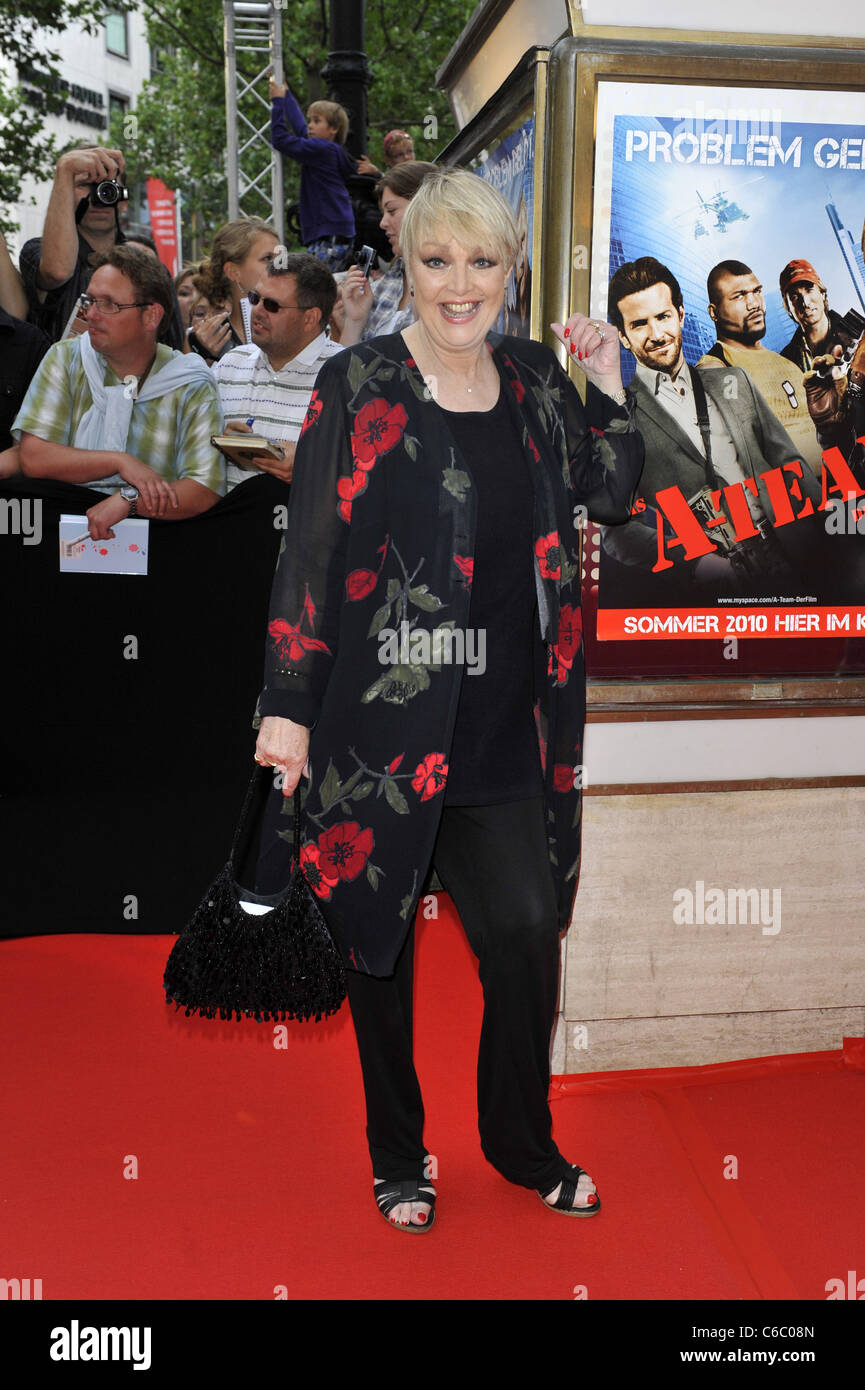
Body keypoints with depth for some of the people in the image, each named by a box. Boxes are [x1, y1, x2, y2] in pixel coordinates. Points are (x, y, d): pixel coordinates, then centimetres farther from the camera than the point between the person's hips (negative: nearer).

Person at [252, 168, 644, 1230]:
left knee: (527, 928, 2)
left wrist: (613, 391, 4)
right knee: (379, 932, 10)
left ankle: (521, 1141, 28)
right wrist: (288, 706, -9)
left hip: (504, 725, 4)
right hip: (383, 717, -3)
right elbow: (308, 552, -7)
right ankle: (396, 1155, 31)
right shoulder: (357, 385, -5)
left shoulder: (535, 381, 8)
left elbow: (612, 497, 19)